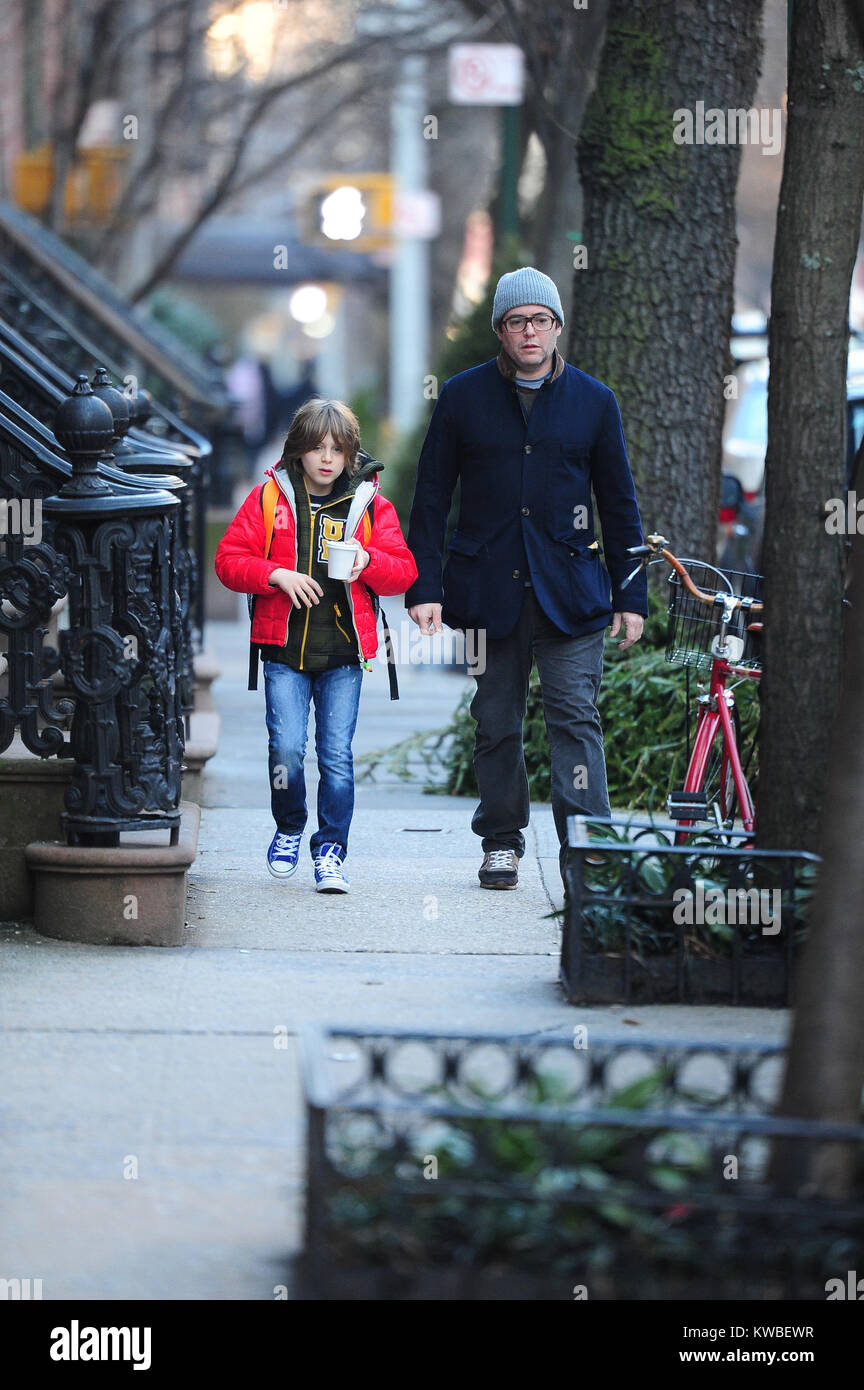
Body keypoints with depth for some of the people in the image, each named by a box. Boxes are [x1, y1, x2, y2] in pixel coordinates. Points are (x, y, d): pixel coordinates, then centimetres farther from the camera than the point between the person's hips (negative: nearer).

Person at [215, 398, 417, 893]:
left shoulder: (370, 503, 5)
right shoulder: (270, 498, 4)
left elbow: (405, 570, 5)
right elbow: (230, 559, 3)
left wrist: (368, 561, -15)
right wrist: (276, 575, -13)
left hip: (343, 653, 0)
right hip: (285, 648, 0)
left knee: (337, 754, -5)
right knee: (286, 748, -7)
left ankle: (331, 849, 4)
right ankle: (289, 829, 18)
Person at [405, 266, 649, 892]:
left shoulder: (594, 400, 6)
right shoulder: (463, 396, 4)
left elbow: (619, 504, 10)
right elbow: (431, 498, 6)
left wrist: (631, 597, 6)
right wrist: (424, 588, -1)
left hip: (570, 590, -1)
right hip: (489, 585, 1)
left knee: (575, 718, -9)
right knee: (496, 723, 8)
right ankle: (501, 841, 22)